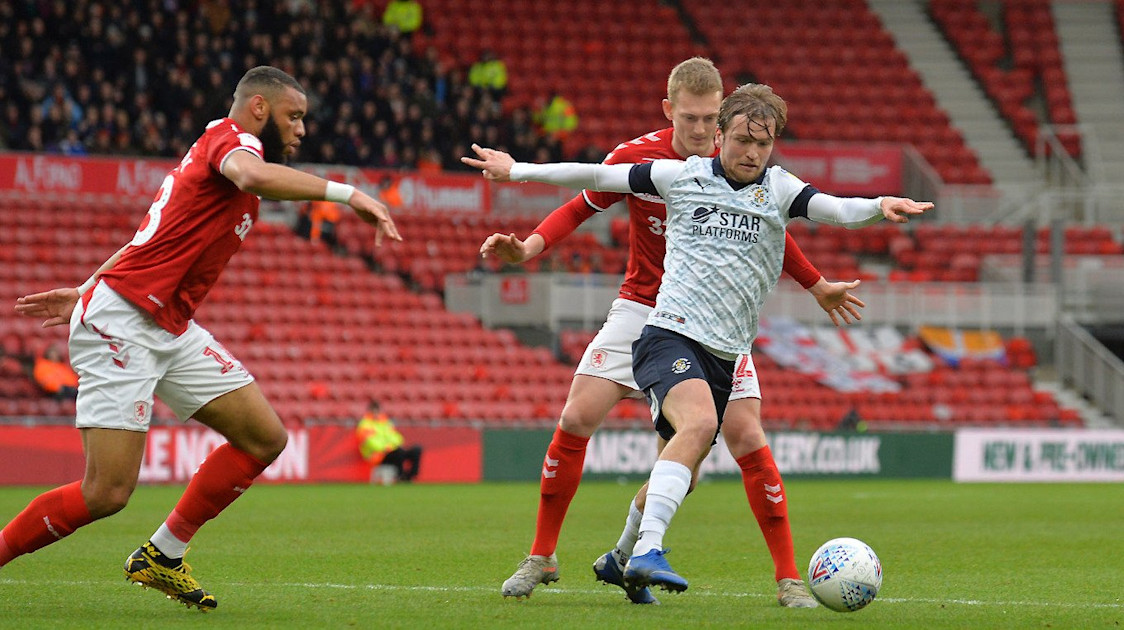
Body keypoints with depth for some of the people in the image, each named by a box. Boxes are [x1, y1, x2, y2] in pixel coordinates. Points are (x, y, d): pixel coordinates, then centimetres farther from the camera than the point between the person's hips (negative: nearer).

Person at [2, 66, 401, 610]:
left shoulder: (218, 150, 21)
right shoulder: (232, 138, -8)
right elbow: (253, 176, -35)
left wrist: (87, 292, 34)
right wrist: (345, 194, -34)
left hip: (171, 330, 10)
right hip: (122, 326, -10)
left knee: (265, 438, 3)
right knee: (107, 493, -14)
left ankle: (161, 557, 12)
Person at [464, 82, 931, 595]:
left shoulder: (778, 188, 8)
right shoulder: (681, 176, 5)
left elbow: (834, 209, -9)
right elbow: (599, 177, 12)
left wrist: (879, 205, -30)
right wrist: (518, 171, 14)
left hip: (725, 355, 4)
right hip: (670, 335, -4)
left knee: (681, 473, 11)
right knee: (700, 421, -32)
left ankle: (622, 556, 37)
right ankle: (648, 551, -40)